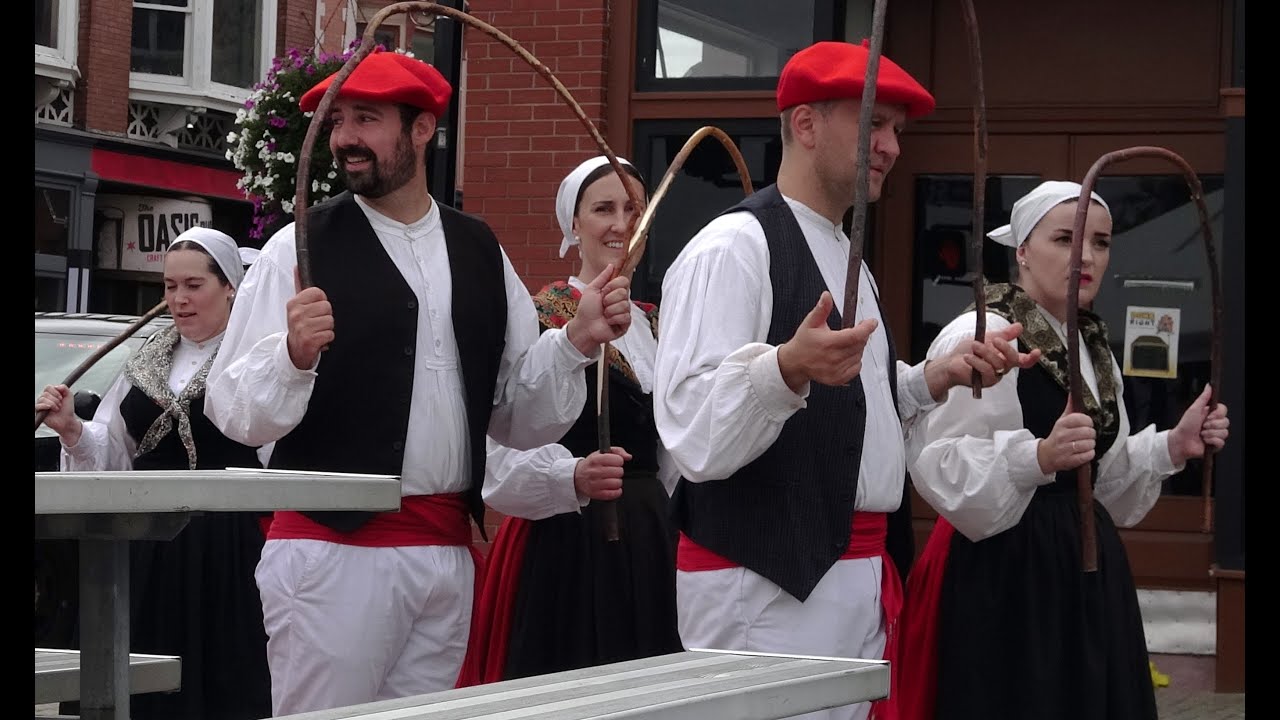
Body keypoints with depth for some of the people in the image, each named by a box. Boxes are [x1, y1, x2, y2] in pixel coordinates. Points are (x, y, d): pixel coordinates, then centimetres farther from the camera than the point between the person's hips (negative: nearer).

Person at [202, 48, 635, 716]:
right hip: (333, 548, -4)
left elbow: (520, 418, 13)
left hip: (448, 554, 4)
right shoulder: (302, 248, -3)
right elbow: (234, 410, -9)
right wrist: (294, 355, -27)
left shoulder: (479, 252, 10)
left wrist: (578, 341, -2)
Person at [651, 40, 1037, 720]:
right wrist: (787, 367, -39)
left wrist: (937, 376, 11)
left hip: (859, 579, 9)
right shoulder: (733, 248, -13)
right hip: (769, 584, -9)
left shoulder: (846, 259, 18)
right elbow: (694, 436, -23)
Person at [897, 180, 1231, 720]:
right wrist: (1041, 456, -35)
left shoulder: (1094, 348, 16)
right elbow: (939, 466, -23)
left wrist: (1173, 446, 8)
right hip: (1004, 578, -8)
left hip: (1085, 573, 8)